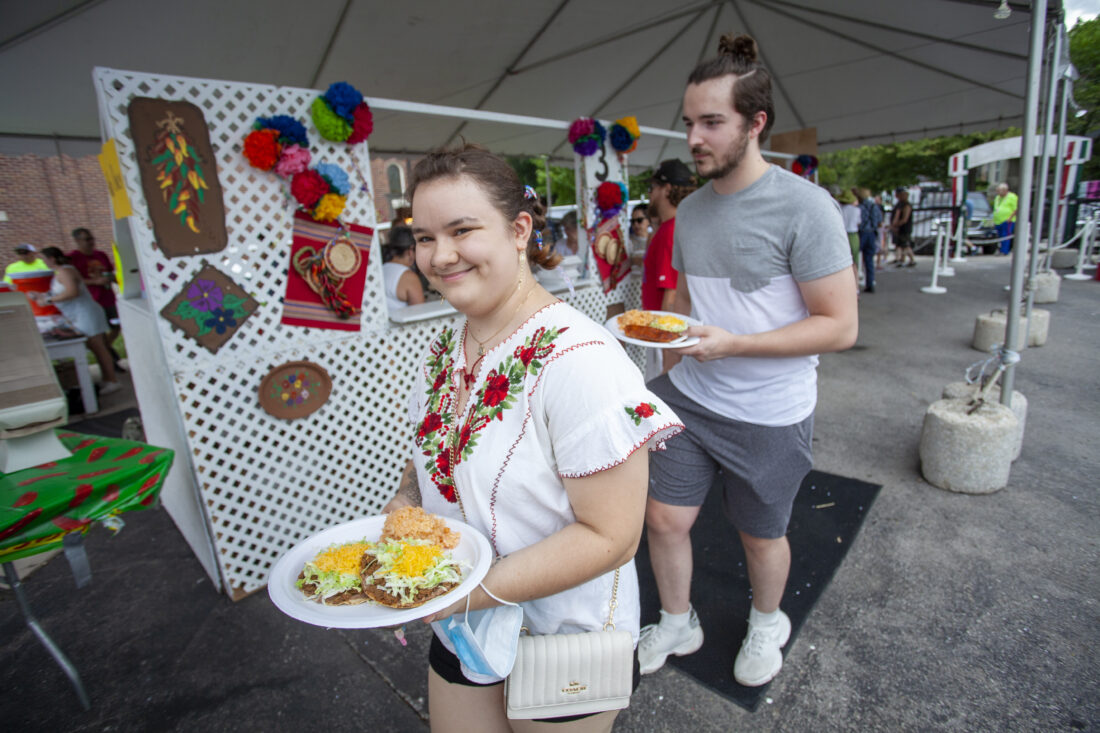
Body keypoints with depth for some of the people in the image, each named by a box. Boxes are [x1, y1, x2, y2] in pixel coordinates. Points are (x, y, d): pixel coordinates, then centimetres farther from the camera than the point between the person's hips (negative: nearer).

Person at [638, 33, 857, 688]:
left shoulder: (805, 206, -16)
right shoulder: (691, 209, 5)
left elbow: (840, 326, -17)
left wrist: (731, 344, -26)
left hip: (769, 415, -5)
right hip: (688, 396, 5)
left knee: (761, 536, 17)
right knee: (664, 519, 9)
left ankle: (767, 624, 50)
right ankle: (677, 625, 39)